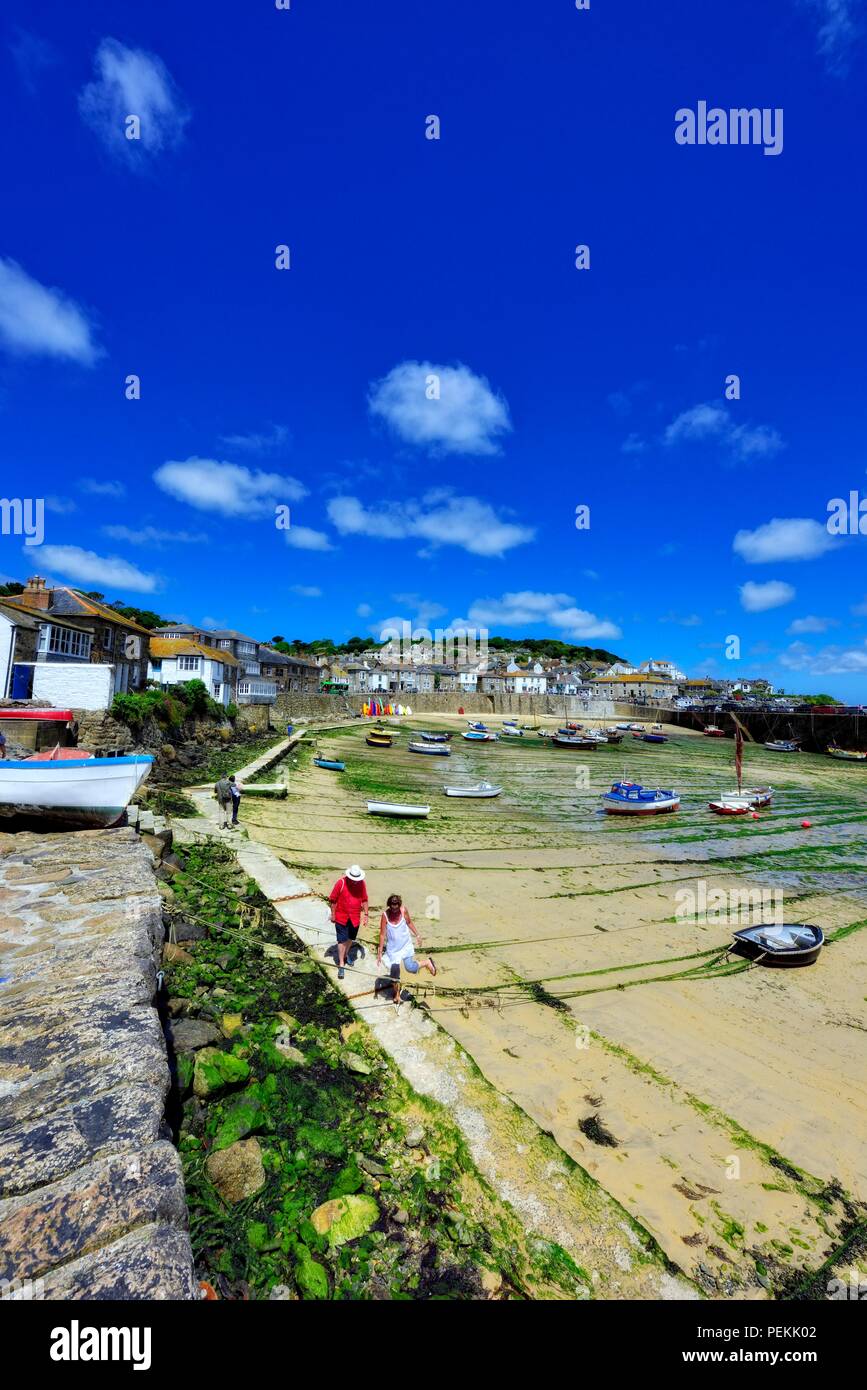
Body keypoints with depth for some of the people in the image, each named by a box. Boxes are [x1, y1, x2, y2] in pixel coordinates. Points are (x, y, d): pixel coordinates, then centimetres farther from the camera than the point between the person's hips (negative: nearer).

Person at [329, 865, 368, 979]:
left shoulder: (362, 883, -10)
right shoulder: (341, 883, -20)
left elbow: (364, 900, 2)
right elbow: (333, 899, -10)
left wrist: (365, 914, 2)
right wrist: (333, 914, -5)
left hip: (355, 917, 4)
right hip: (341, 917, -3)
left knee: (350, 938, 20)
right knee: (342, 940, 0)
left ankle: (345, 955, 44)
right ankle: (341, 964, 10)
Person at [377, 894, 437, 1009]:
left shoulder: (404, 910, -15)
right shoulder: (385, 915, -20)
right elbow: (382, 934, -15)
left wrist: (417, 936, 7)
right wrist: (380, 952, -15)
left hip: (406, 945, 0)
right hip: (393, 948, 0)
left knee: (410, 968, -10)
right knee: (394, 972, 5)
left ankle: (427, 962, 20)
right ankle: (397, 996, 30)